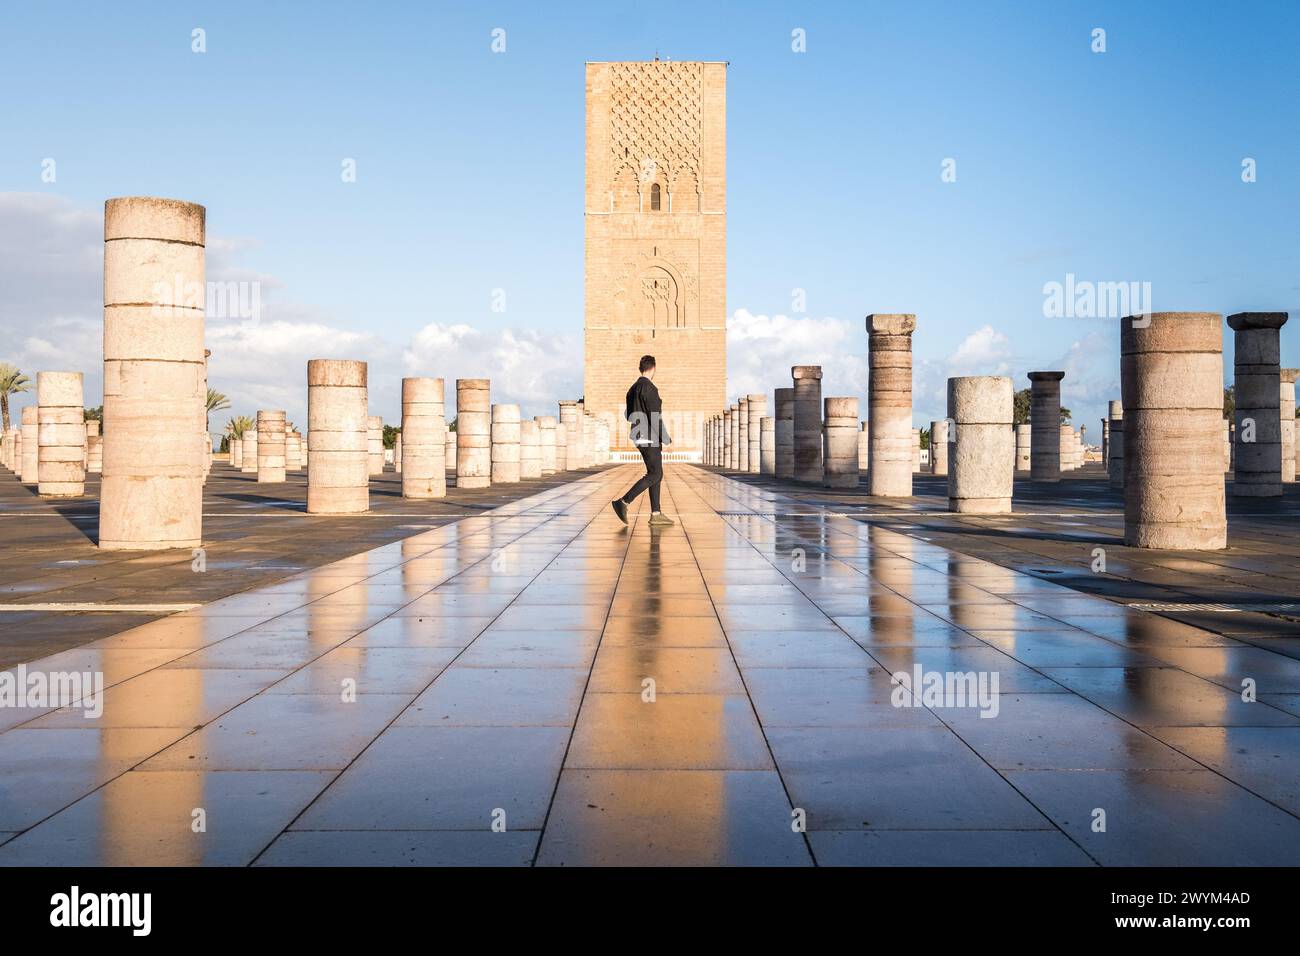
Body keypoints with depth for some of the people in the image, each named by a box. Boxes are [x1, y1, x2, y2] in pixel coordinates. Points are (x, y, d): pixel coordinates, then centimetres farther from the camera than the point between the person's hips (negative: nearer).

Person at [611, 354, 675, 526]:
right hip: (650, 437, -9)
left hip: (639, 437, 9)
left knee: (657, 474, 9)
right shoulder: (648, 387, -14)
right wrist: (665, 439, -14)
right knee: (654, 475, -8)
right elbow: (655, 416, -18)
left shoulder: (633, 388, 14)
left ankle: (656, 514, 6)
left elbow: (628, 415, 19)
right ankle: (623, 502, -15)